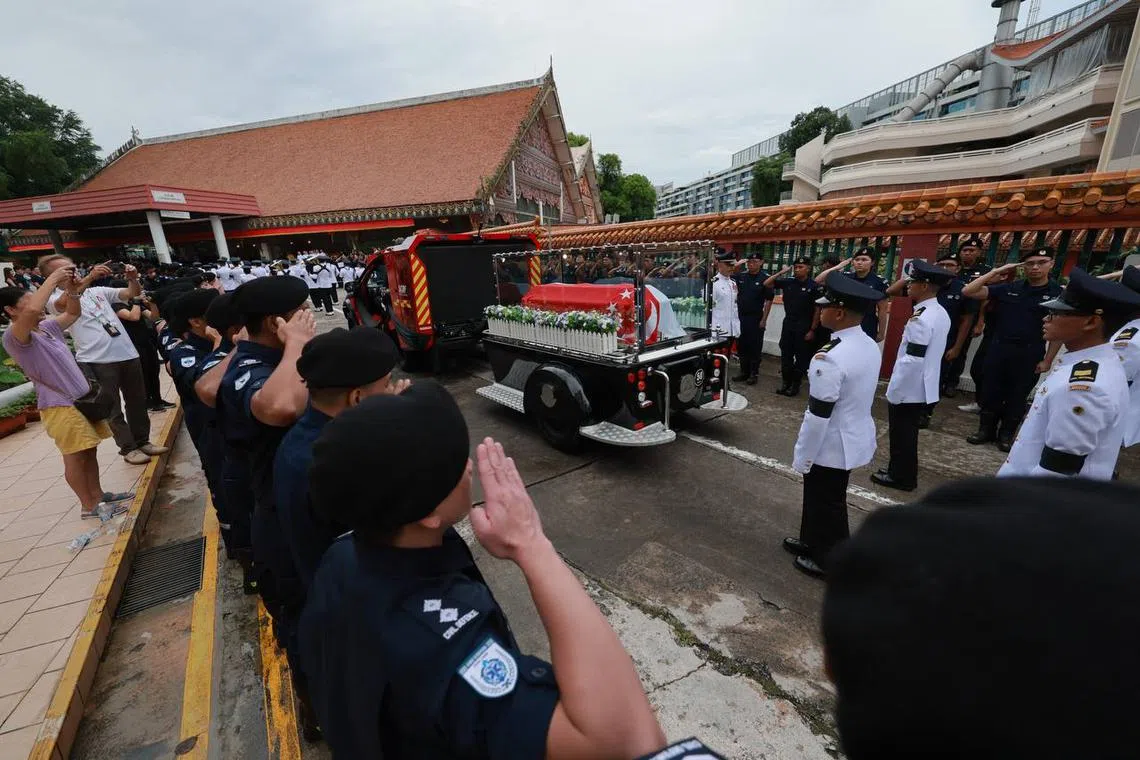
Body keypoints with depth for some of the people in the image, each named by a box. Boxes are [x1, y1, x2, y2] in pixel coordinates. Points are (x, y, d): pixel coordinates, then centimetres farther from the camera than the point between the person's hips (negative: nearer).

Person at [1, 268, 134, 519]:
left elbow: (73, 314, 24)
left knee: (90, 452, 16)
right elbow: (31, 311, -34)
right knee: (75, 458, 1)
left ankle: (97, 495, 29)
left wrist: (72, 290, 4)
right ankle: (89, 506, 12)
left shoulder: (47, 327, 10)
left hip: (82, 399, 8)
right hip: (60, 406, -8)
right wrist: (53, 279, -25)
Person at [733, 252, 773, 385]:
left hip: (756, 318, -4)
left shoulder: (765, 278, -6)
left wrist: (764, 319, -10)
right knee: (742, 345, 11)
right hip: (741, 317, 4)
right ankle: (744, 371, 23)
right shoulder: (741, 276, 4)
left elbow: (769, 300, -7)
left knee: (755, 347, 3)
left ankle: (754, 373, 14)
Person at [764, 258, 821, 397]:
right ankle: (786, 382, 21)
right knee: (785, 355, 9)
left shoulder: (813, 286, -8)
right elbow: (766, 284, 5)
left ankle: (796, 385, 15)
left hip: (804, 326, -4)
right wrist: (781, 272, -4)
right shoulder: (787, 282, 2)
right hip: (788, 323, 4)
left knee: (801, 357, 5)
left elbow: (817, 309, -7)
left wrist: (812, 330, -10)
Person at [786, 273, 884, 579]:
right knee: (821, 496, 25)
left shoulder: (830, 358, -29)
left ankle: (831, 561, 33)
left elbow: (818, 415, -26)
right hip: (854, 437, 9)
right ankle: (813, 542, 45)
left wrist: (802, 456, -16)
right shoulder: (870, 345, 0)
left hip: (831, 446, -8)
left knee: (828, 504, 12)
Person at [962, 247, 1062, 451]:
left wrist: (1047, 360, -4)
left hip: (1029, 354, -1)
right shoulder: (1008, 289, 1)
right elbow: (968, 292, -7)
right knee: (990, 392, 8)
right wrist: (996, 272, -12)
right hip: (998, 349, 1)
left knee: (1017, 397, 9)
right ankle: (986, 430, 23)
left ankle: (1006, 434, 24)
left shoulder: (1058, 293, -2)